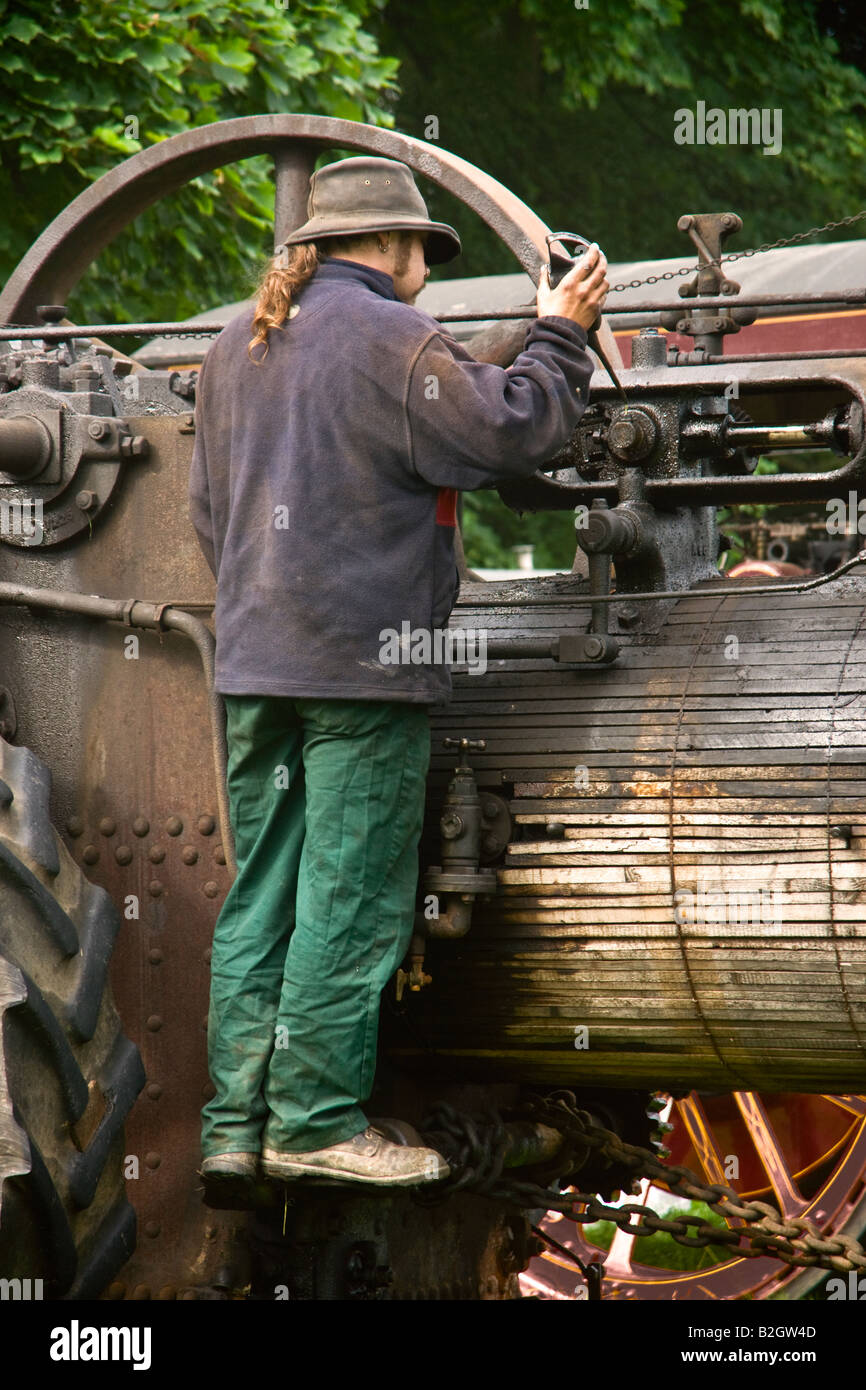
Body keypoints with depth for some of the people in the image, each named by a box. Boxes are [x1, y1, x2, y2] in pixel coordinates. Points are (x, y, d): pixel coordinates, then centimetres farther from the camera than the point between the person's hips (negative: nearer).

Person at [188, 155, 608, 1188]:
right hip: (364, 670, -8)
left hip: (253, 664, 8)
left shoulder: (235, 349, 17)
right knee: (350, 900, -3)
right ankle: (314, 1123, -3)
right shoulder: (393, 340, -9)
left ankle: (236, 1125, 9)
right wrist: (559, 336, 3)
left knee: (260, 897, 10)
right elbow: (511, 435, -11)